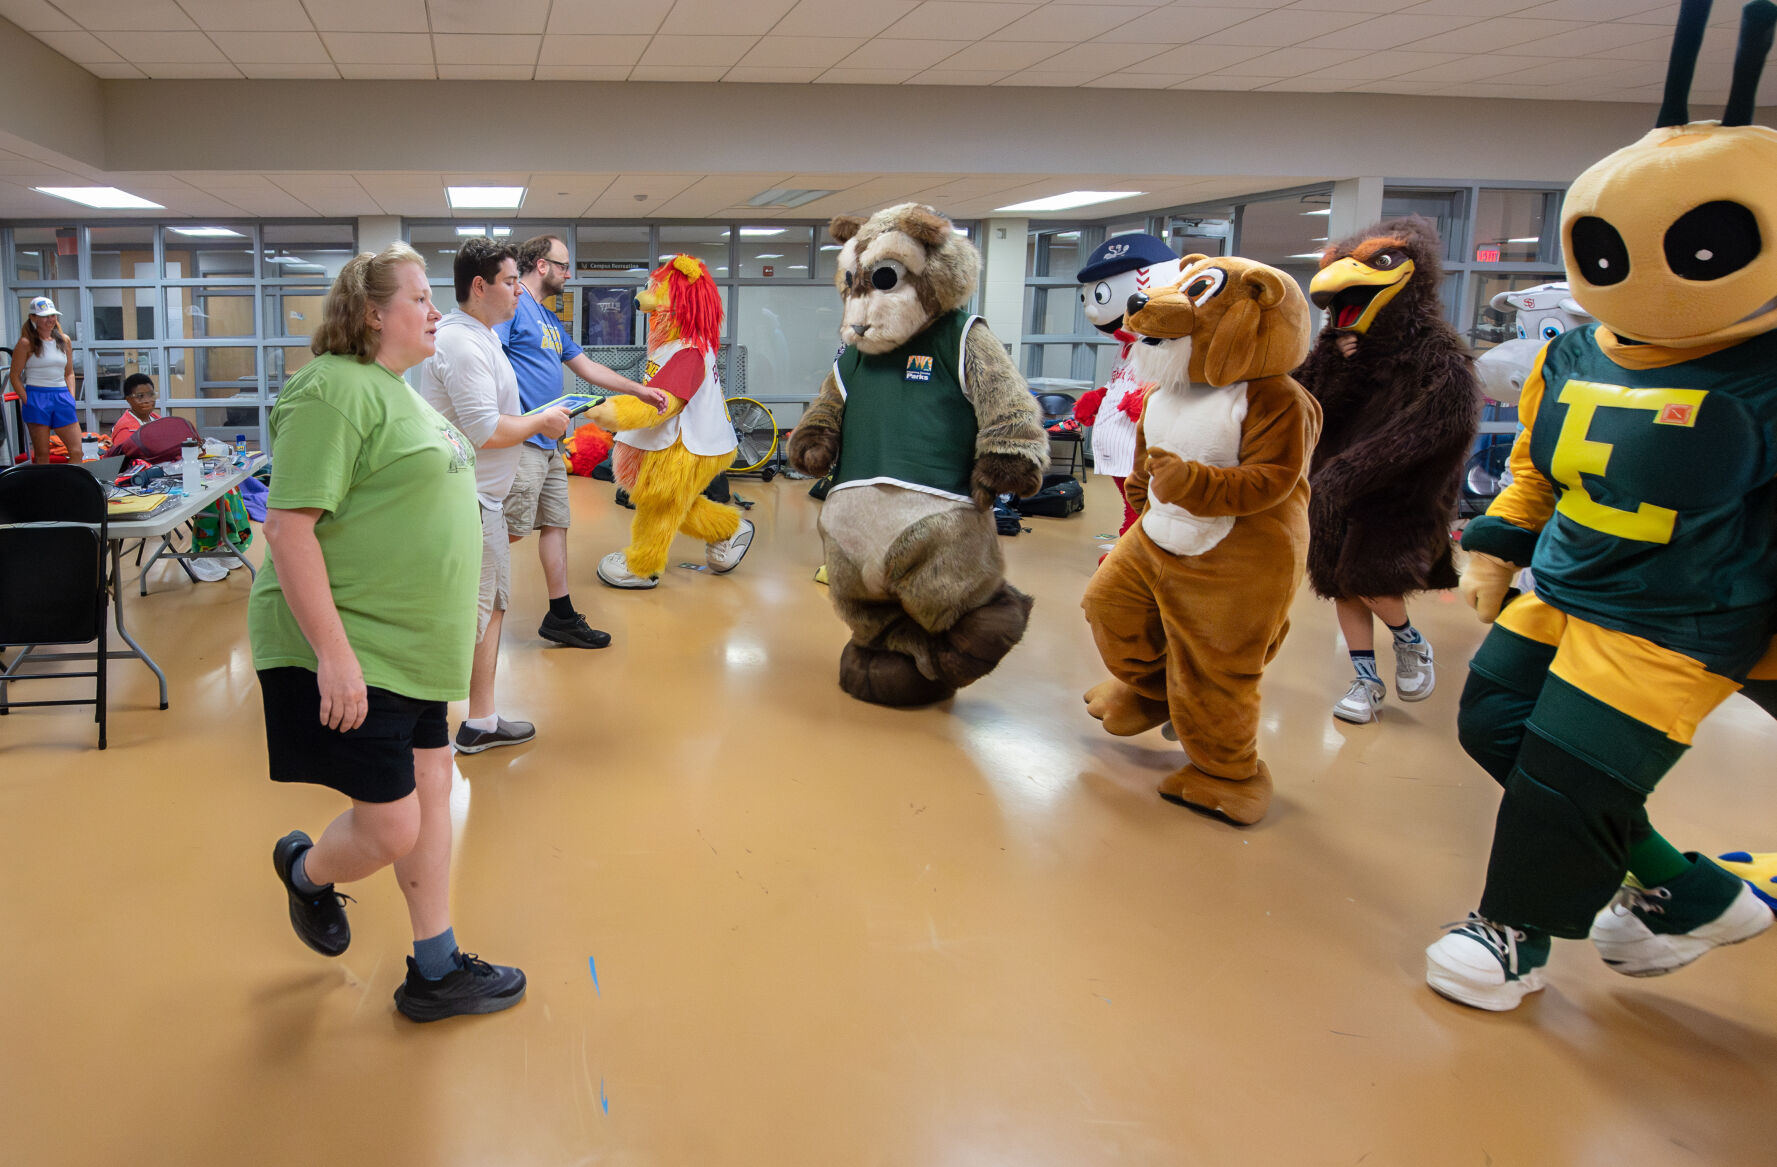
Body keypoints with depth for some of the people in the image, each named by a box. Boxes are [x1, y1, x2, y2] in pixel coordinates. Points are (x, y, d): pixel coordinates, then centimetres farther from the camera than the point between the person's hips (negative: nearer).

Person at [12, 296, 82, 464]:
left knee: (76, 451, -2)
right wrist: (28, 402, -10)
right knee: (42, 454, 0)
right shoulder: (26, 343, -2)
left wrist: (71, 398, 7)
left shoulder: (64, 340, 11)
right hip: (37, 398, -4)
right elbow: (15, 376, -1)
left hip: (62, 398, 4)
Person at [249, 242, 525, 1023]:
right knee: (392, 827, -2)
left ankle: (436, 972, 25)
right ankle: (306, 872, 33)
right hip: (348, 654, -10)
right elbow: (288, 527, -23)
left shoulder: (393, 389, 13)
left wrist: (443, 629, 23)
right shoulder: (336, 388, -17)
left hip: (408, 645, 10)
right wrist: (334, 654, -26)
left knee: (431, 787, 13)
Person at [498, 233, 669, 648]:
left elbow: (587, 367, 29)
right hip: (521, 441, -10)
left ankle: (562, 617, 20)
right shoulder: (512, 304, -8)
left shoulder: (550, 320, 21)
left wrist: (641, 390, 30)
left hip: (548, 443, 10)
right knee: (509, 532, -9)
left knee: (555, 523, 12)